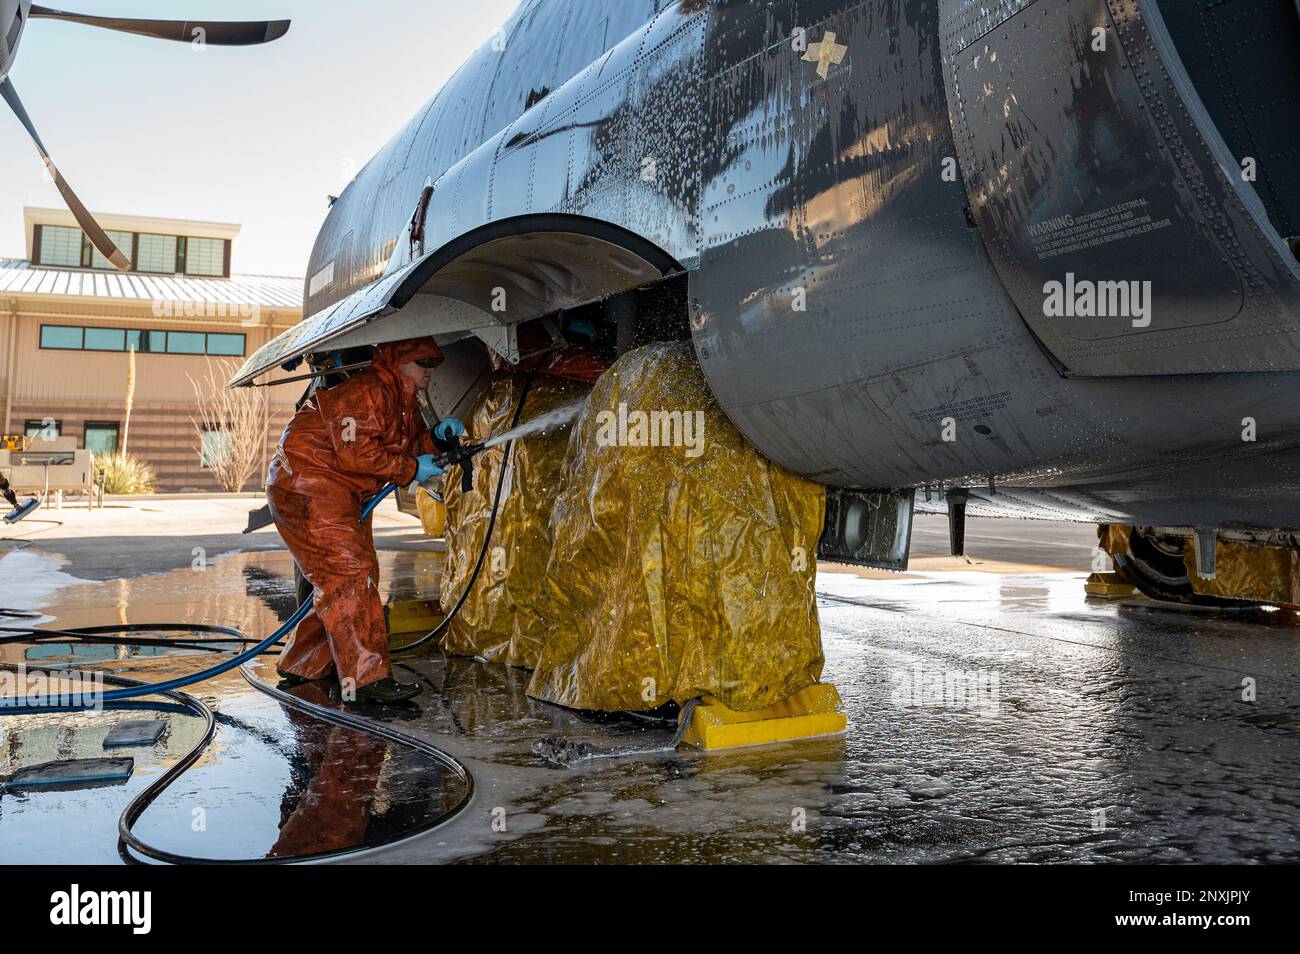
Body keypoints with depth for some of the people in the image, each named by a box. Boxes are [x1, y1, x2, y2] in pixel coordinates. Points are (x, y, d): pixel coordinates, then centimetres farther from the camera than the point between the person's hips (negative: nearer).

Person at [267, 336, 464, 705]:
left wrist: (436, 437, -4)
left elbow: (410, 446, 16)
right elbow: (355, 453, -27)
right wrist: (411, 468, -19)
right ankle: (366, 678, -22)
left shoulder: (405, 402, 14)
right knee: (349, 572, -18)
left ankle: (302, 665, 24)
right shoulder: (365, 392, -19)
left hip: (344, 495, 11)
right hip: (306, 487, -11)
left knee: (354, 577, 11)